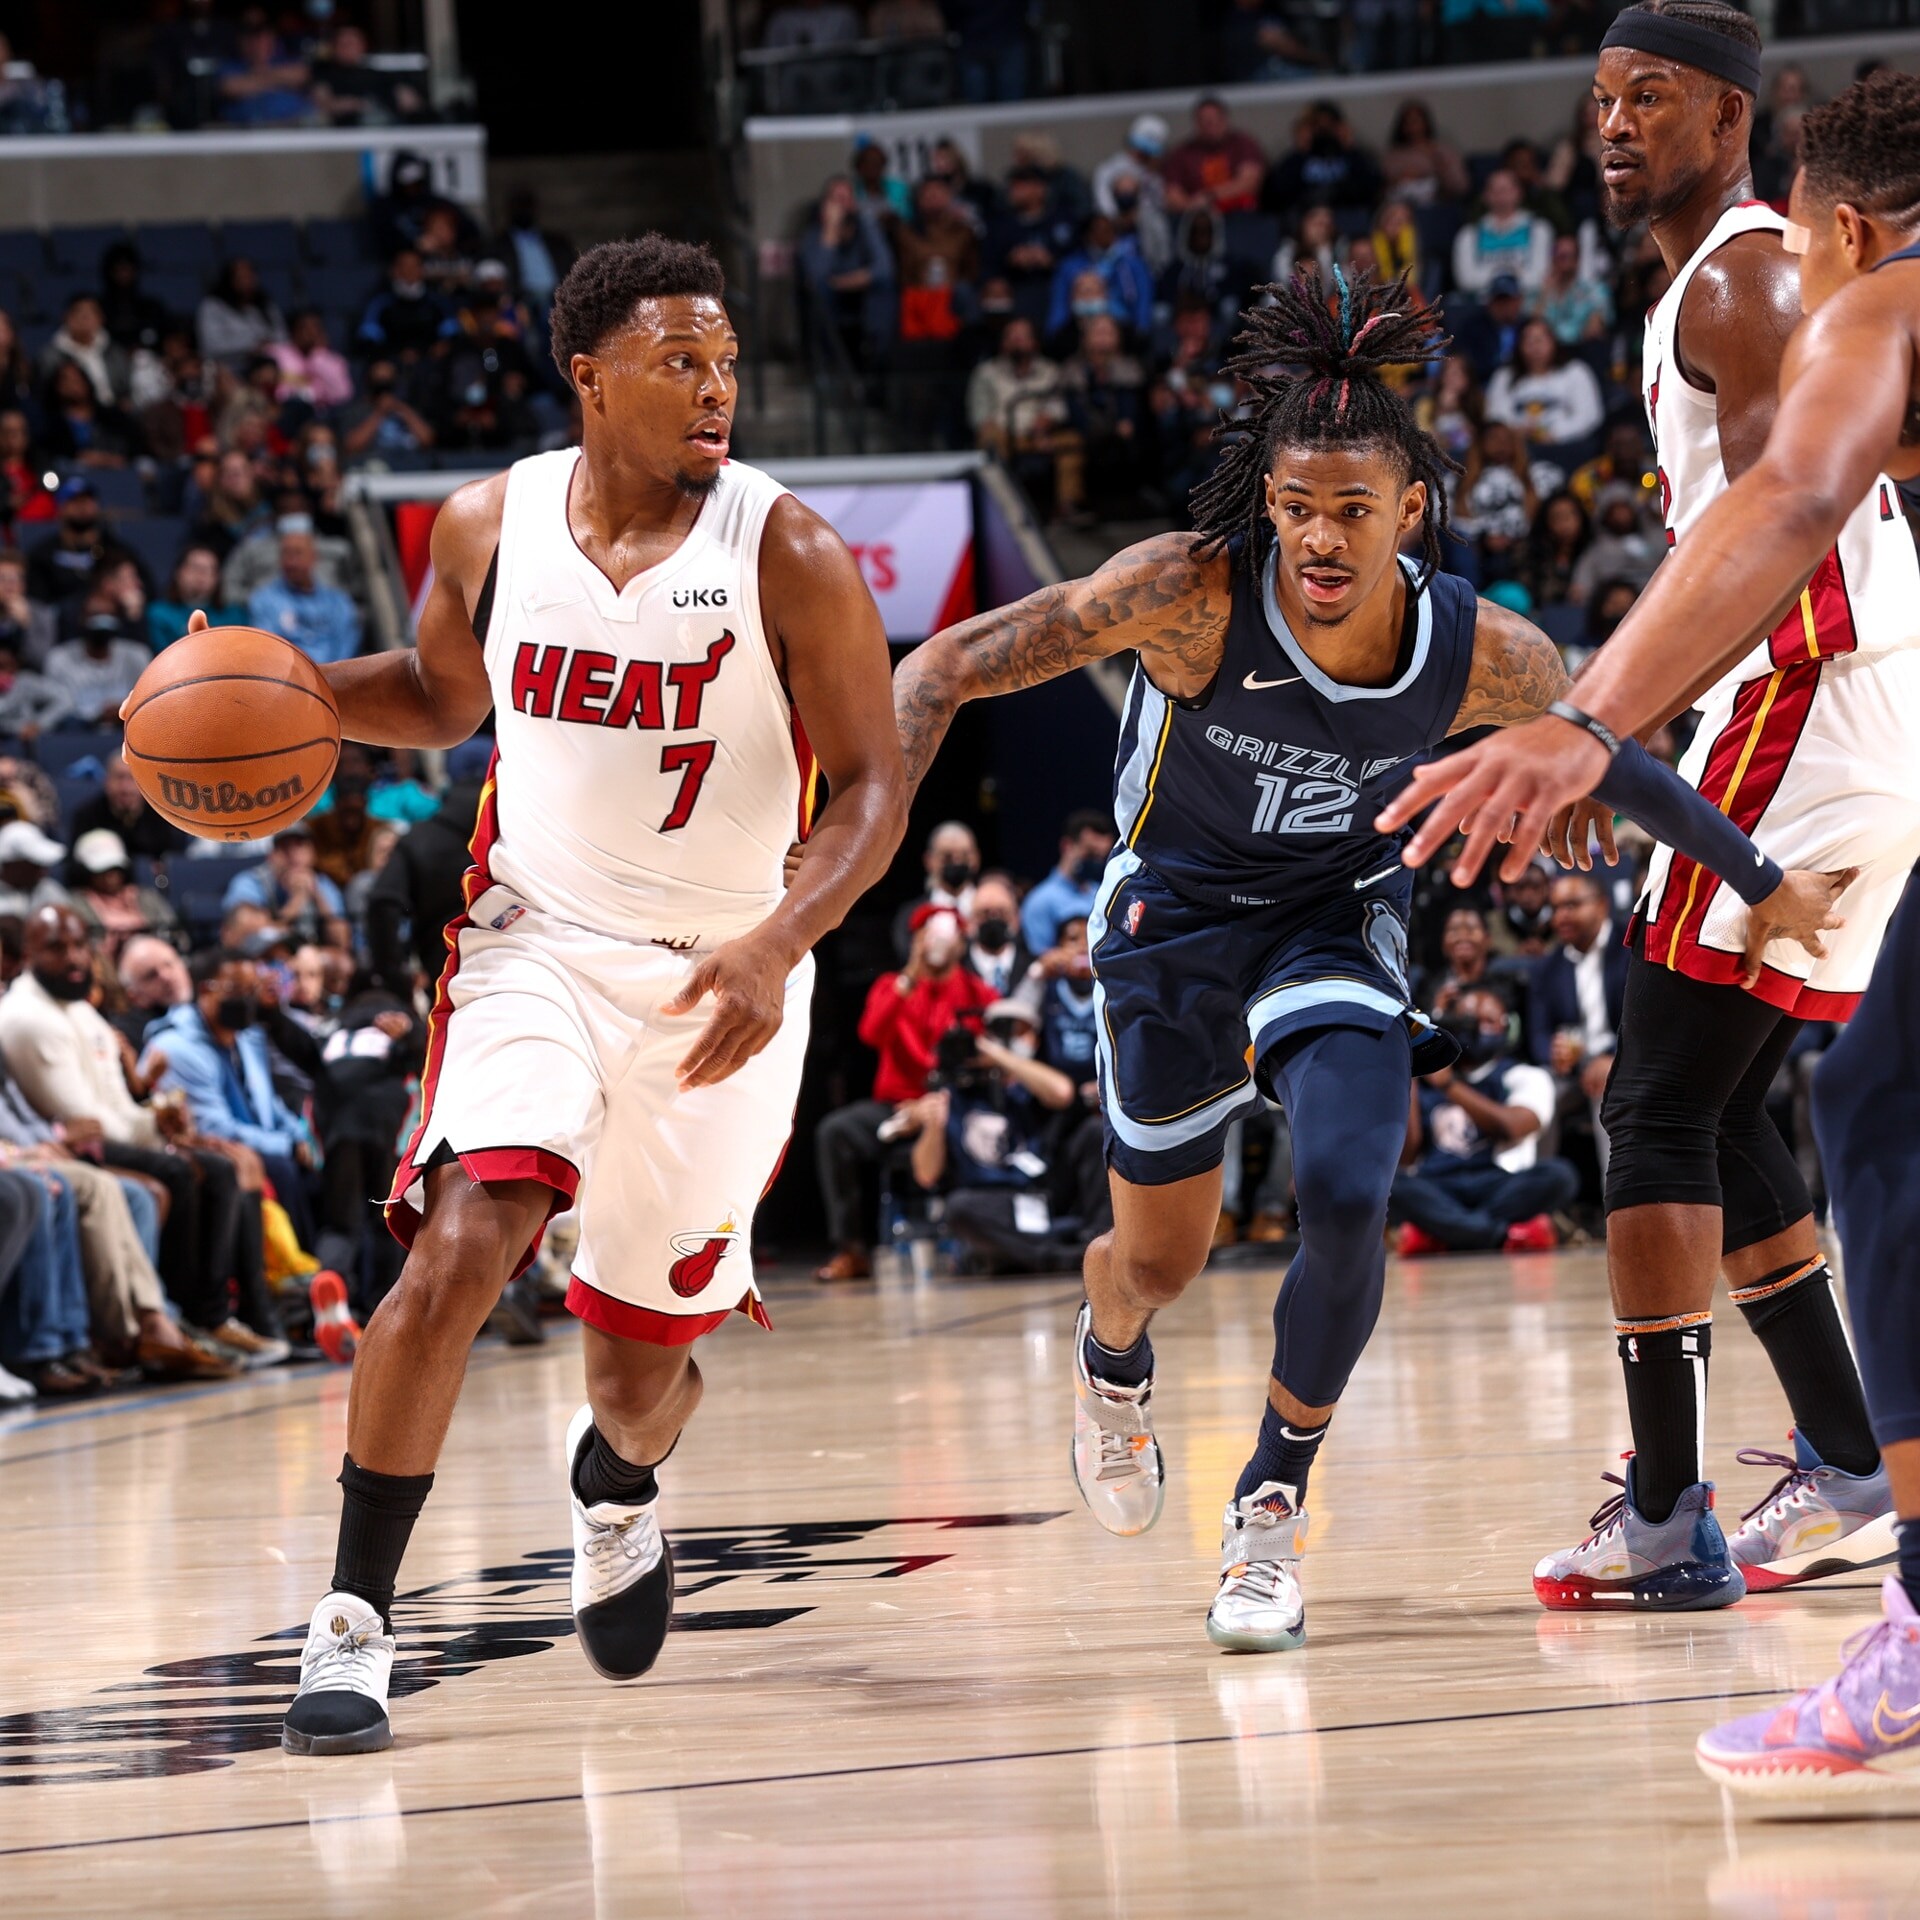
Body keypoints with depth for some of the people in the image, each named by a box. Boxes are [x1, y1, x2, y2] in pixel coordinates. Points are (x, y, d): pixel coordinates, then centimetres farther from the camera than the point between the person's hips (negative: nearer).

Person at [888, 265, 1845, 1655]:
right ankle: (1111, 1358, 53)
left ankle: (1275, 1509, -2)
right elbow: (950, 669, -26)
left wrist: (1766, 885, 5)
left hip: (1338, 918, 1)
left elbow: (1606, 756, -1)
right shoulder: (1192, 592, -30)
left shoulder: (1484, 655, -22)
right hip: (1177, 916, 0)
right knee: (1161, 1260, 12)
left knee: (1348, 1199, -25)